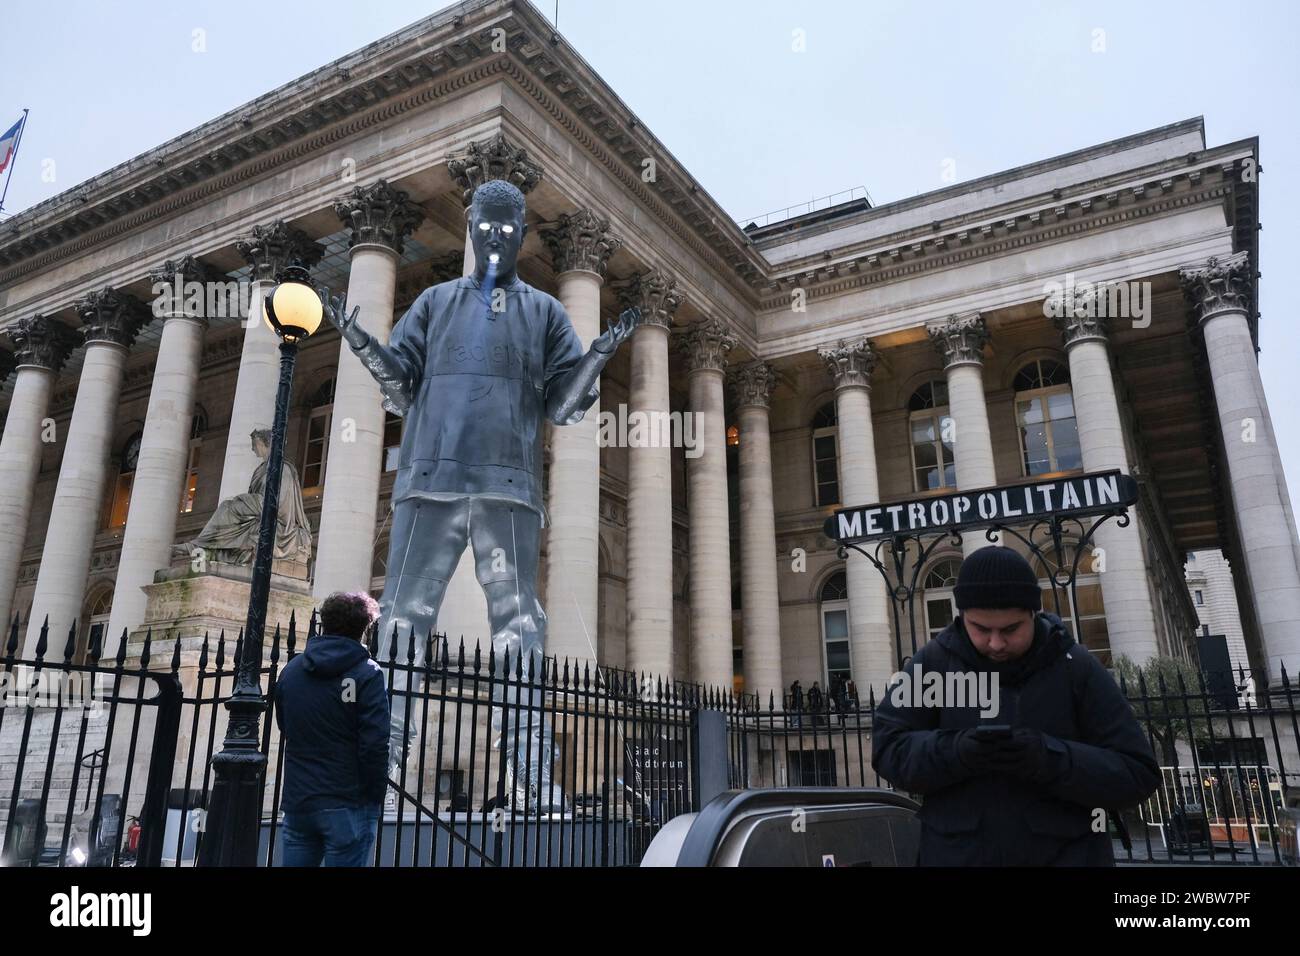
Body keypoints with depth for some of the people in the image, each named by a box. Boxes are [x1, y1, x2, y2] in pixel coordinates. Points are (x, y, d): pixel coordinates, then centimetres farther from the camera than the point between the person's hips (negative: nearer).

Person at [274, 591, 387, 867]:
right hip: (347, 804, -5)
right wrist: (375, 797, -5)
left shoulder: (291, 669, 8)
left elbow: (285, 728, 19)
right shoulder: (366, 674, -10)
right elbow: (375, 745, -15)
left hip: (297, 801, 5)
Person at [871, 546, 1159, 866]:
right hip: (955, 854, 1)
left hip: (1068, 855, 0)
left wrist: (1049, 758, -24)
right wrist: (956, 750, -26)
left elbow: (1137, 772, -7)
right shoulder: (933, 662, -4)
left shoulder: (1076, 666, -5)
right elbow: (887, 747, -8)